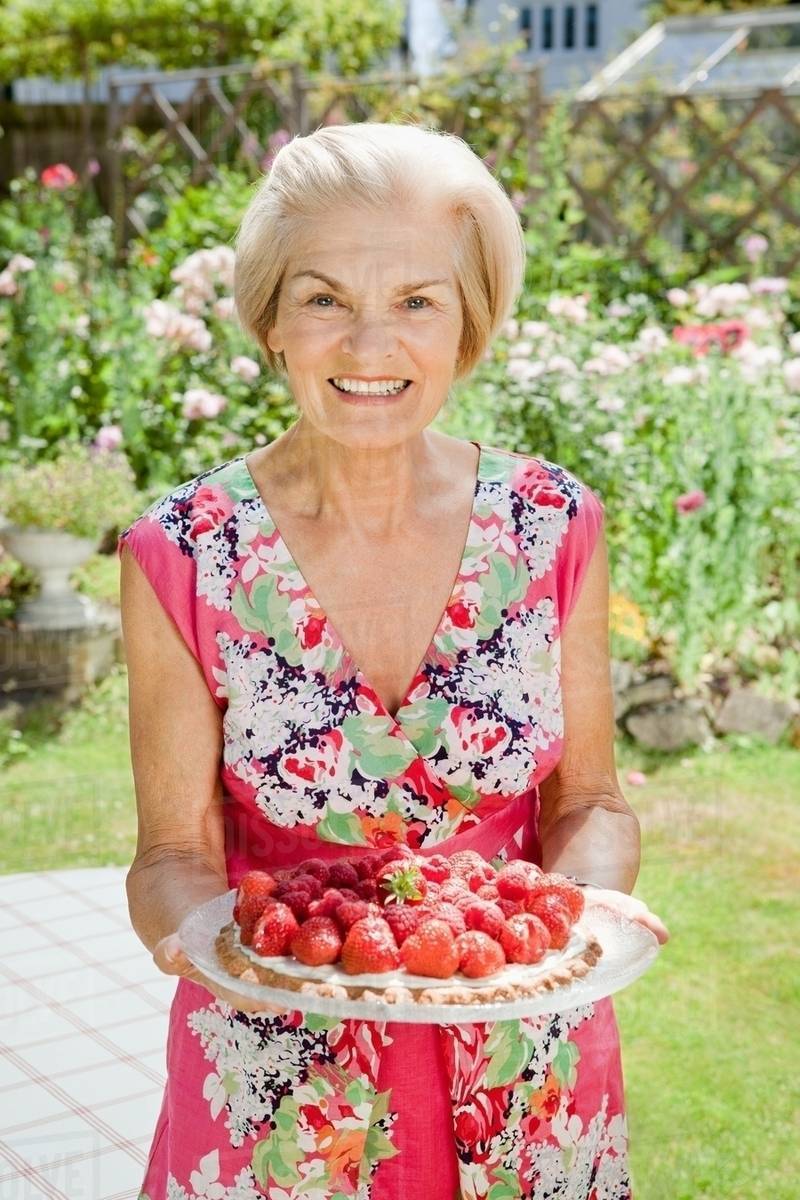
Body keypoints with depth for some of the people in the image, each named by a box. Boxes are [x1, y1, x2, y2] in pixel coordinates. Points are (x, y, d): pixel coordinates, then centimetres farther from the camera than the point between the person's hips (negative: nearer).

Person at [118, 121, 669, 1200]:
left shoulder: (553, 527, -9)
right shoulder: (184, 559, -14)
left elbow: (590, 800, 0)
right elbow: (175, 853, -7)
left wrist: (593, 899, -20)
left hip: (529, 1073, 2)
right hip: (280, 1077, -1)